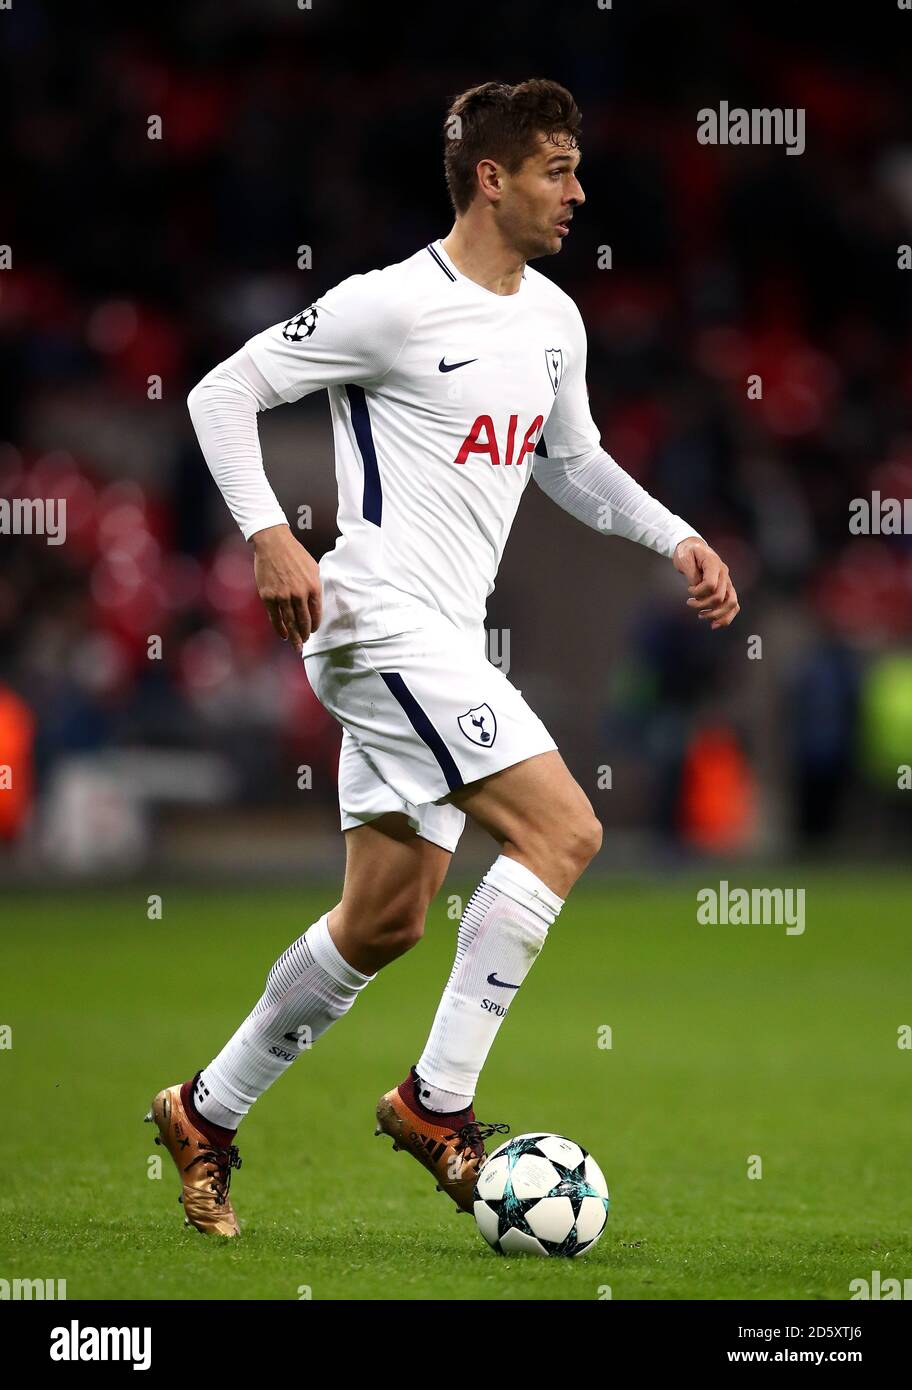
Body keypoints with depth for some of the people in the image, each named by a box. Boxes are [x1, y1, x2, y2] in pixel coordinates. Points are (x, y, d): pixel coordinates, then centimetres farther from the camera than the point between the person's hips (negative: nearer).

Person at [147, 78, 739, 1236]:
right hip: (385, 627, -9)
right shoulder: (395, 306, -13)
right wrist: (269, 538, -20)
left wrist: (677, 540, 13)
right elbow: (223, 392, -9)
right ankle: (438, 1099, -12)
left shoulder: (554, 319, 12)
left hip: (442, 642, 9)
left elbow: (570, 462, 27)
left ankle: (206, 1113, 24)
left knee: (385, 922, 12)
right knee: (563, 829, -18)